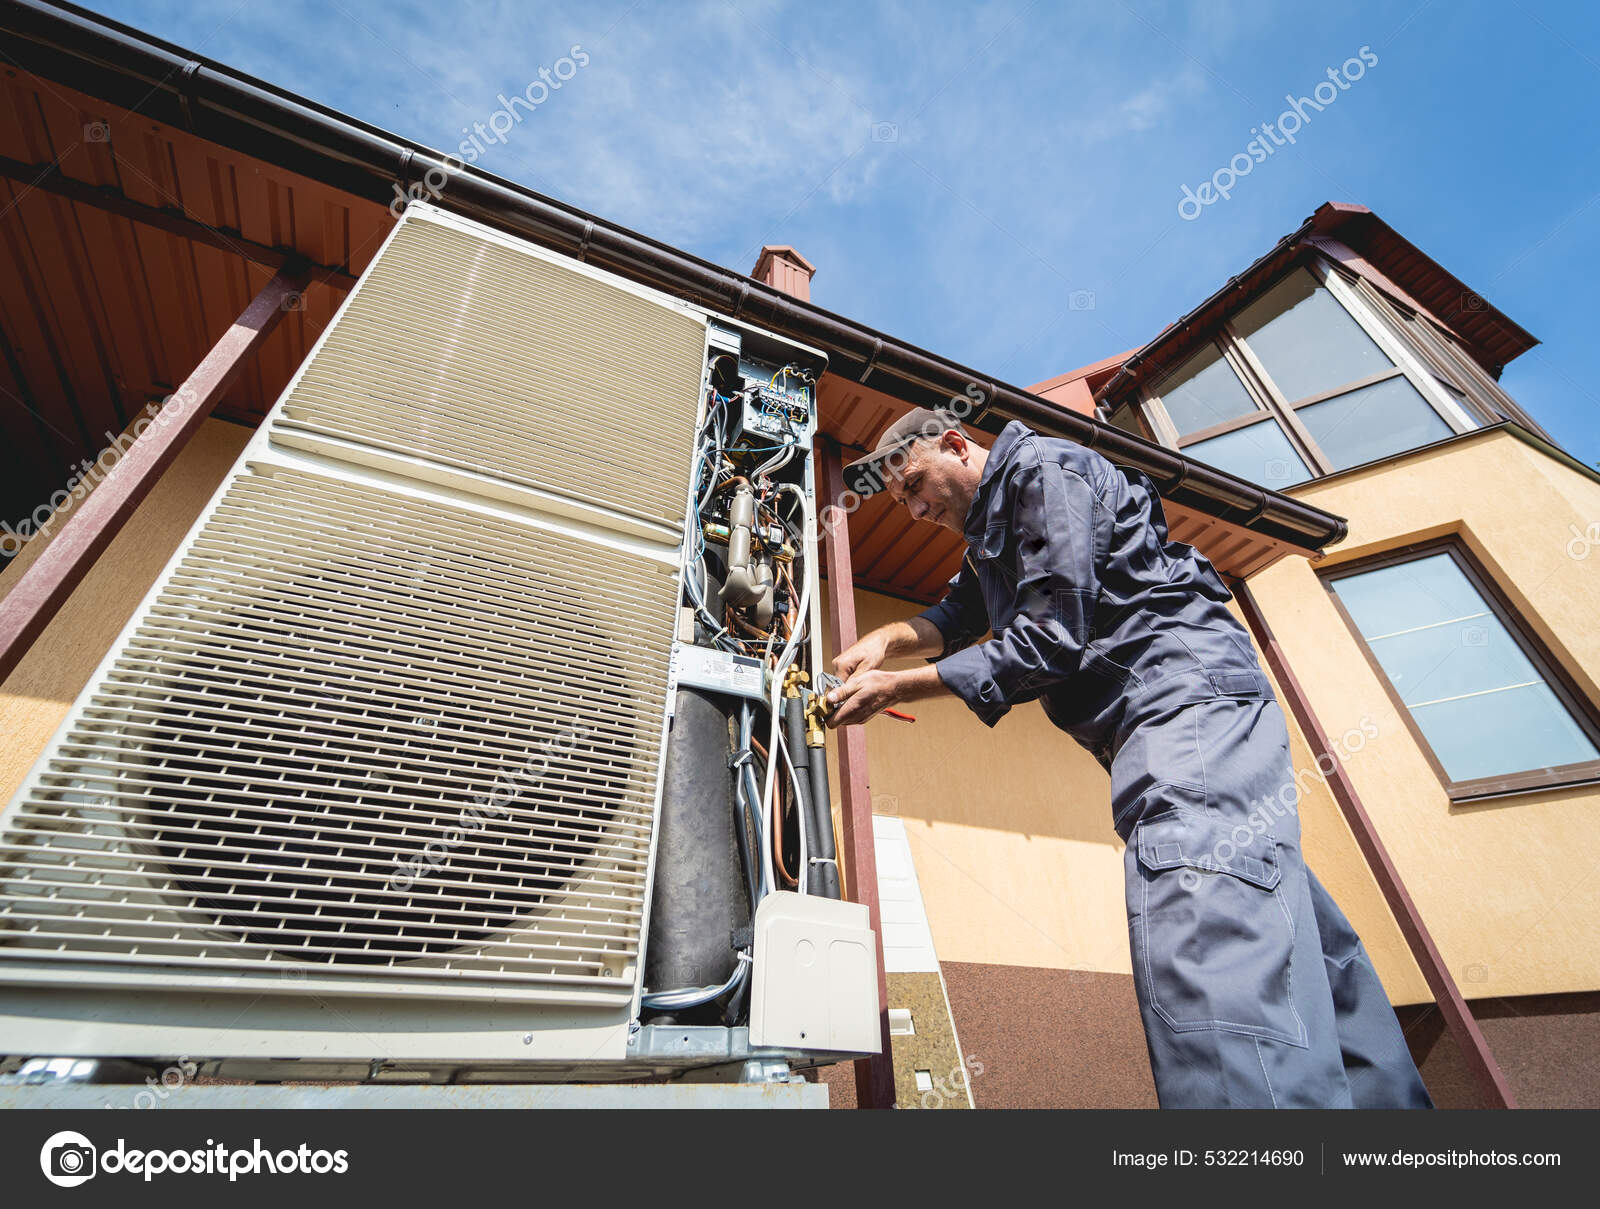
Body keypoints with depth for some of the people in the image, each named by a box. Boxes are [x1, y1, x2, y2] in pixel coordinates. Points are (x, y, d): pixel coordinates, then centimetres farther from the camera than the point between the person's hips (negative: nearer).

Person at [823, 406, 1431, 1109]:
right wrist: (888, 638, 0)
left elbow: (1052, 638, -17)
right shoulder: (991, 525, 27)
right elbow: (960, 613, 23)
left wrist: (899, 689, -15)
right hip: (1149, 728, 11)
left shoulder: (1044, 470, -6)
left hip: (1190, 700, -11)